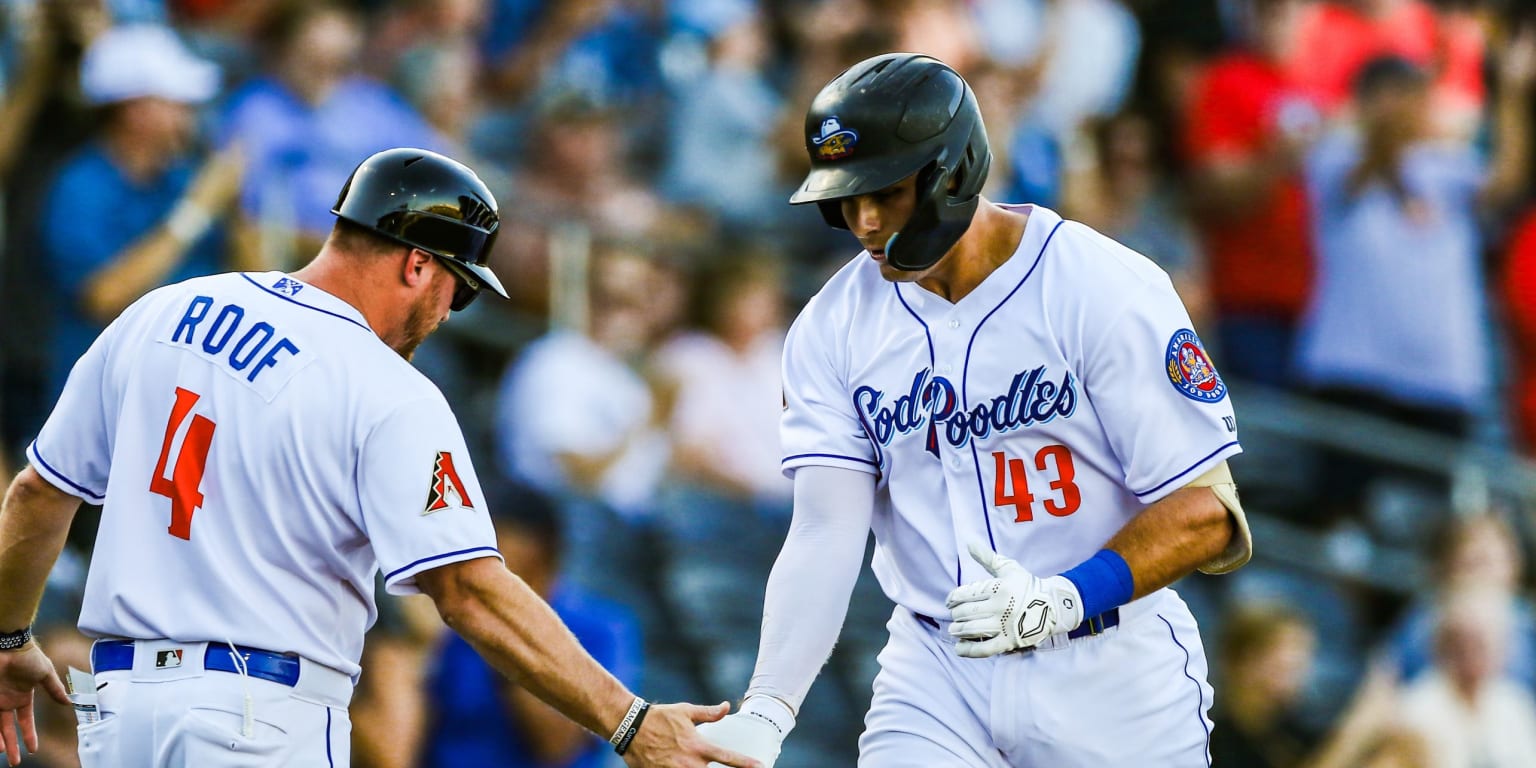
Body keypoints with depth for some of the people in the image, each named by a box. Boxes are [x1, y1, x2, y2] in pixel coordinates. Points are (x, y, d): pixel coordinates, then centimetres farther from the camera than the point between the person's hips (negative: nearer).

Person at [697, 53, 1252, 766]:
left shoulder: (1106, 291, -12)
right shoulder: (831, 331, -1)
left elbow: (1207, 513, -15)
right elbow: (825, 534, -8)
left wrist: (1061, 600, -29)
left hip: (1109, 677, -2)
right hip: (937, 674, 2)